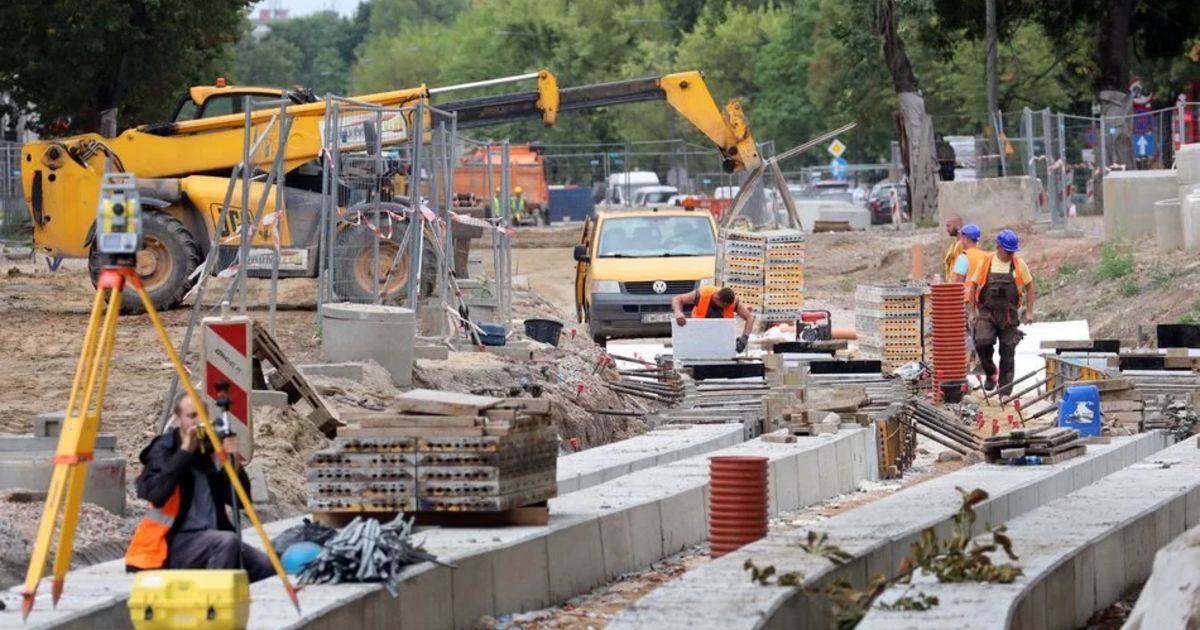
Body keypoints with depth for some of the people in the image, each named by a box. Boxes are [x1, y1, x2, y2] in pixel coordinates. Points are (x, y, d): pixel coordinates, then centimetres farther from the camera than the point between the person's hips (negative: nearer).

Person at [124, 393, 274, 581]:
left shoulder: (210, 451, 10)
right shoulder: (163, 450, -6)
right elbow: (154, 494, -25)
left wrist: (234, 461, -9)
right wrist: (185, 451, -20)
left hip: (211, 540, 6)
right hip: (173, 544, -6)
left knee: (266, 567, -10)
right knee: (227, 542, -32)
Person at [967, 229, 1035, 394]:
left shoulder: (1019, 265, 1)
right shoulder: (985, 263, 0)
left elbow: (1029, 287, 11)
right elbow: (974, 286, 9)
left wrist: (1029, 312, 5)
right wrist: (972, 311, 6)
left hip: (1009, 315, 1)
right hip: (987, 312, -1)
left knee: (1008, 350, 3)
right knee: (982, 343, -21)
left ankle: (1005, 386, 12)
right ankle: (990, 374, 3)